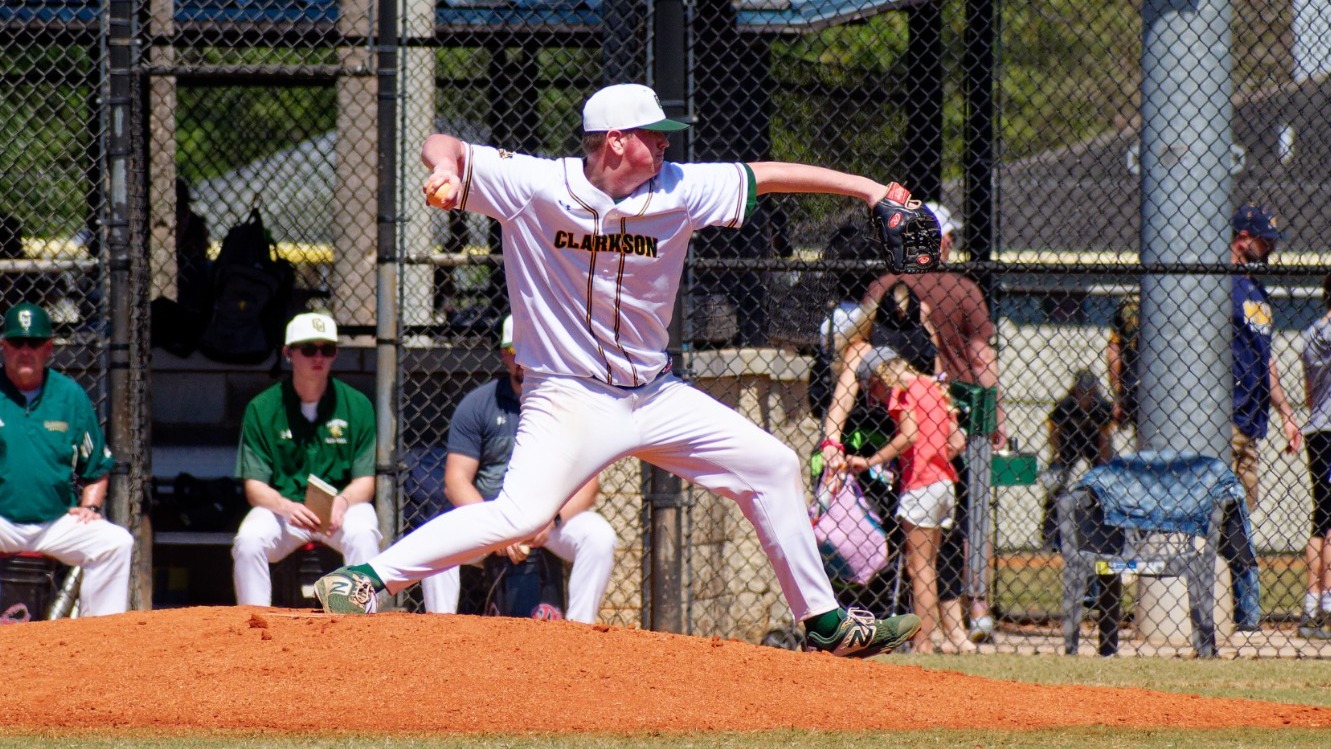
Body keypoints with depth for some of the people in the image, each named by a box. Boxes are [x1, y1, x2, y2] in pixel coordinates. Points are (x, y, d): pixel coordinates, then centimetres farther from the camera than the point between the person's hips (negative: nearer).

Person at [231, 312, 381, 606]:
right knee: (249, 539, -30)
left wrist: (342, 502, -26)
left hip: (346, 505, 0)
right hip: (280, 506, 0)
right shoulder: (261, 408, -2)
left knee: (362, 534, -33)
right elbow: (254, 485, -5)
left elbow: (365, 480, -2)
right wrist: (286, 507, -28)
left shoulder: (357, 405, 0)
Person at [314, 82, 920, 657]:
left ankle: (824, 623, 20)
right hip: (569, 397, -6)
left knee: (772, 466, 7)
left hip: (656, 395, 6)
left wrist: (865, 188, 1)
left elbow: (766, 176, 4)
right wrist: (446, 169, -30)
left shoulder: (676, 191, -1)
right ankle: (363, 581, -21)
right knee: (520, 514, -26)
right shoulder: (535, 187, -11)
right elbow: (442, 147, -6)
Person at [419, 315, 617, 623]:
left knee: (599, 536, -30)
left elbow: (588, 482, -4)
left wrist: (553, 519, -24)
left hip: (559, 517, 0)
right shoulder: (477, 404, 2)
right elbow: (456, 480, -4)